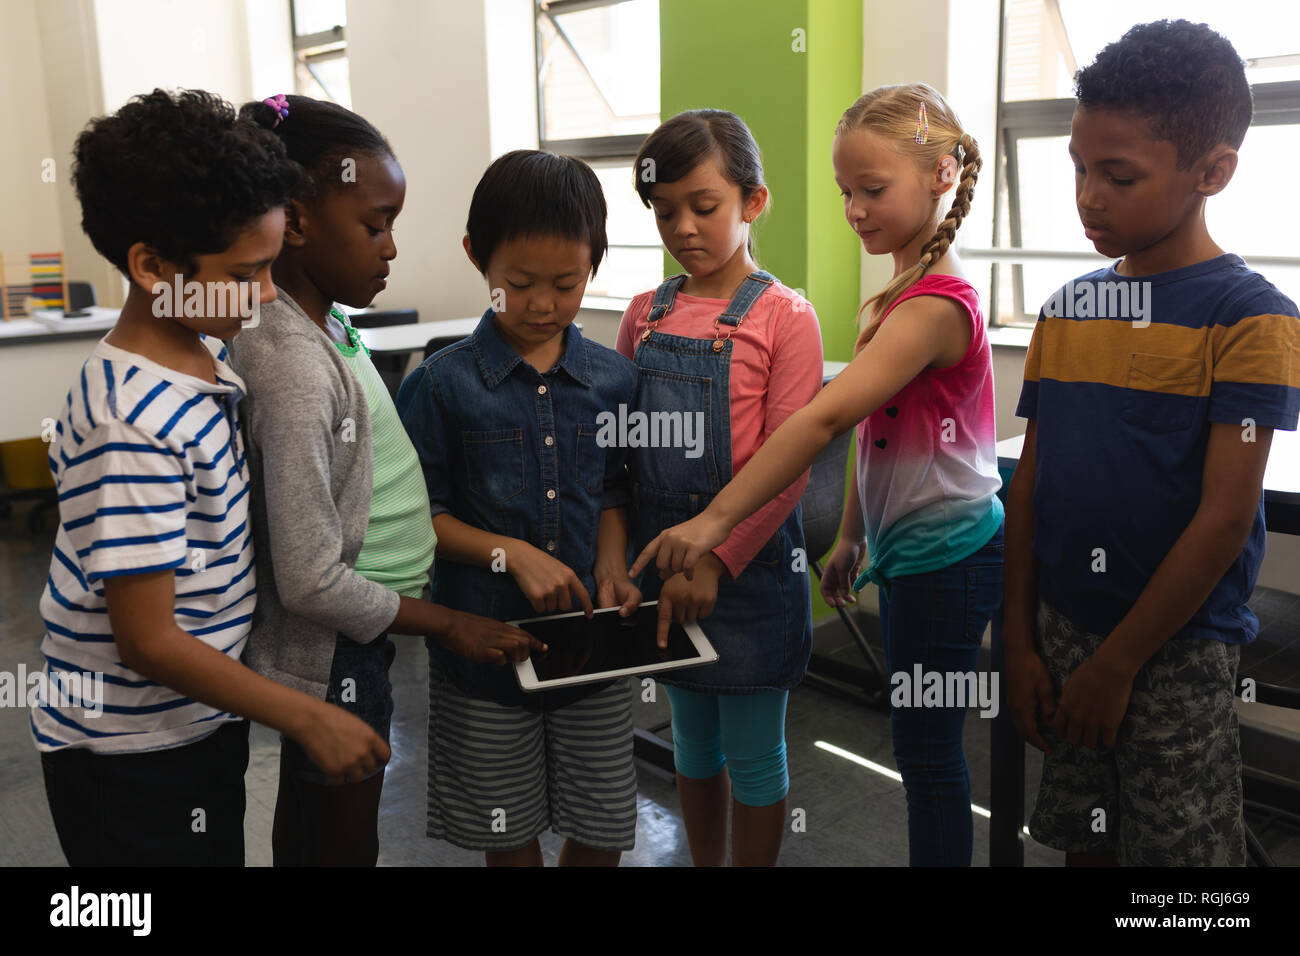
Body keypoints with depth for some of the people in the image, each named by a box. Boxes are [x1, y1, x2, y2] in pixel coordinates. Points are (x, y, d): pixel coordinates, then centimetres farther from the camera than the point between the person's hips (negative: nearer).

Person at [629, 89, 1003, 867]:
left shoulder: (937, 305, -22)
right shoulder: (908, 293, 10)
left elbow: (825, 418, -32)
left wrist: (716, 520, -36)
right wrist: (854, 538, 17)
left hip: (946, 559, -9)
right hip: (909, 549, 10)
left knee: (928, 751, 4)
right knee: (923, 745, 20)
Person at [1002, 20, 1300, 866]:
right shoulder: (1067, 309, 5)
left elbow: (1225, 519, -15)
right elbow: (1031, 483, 6)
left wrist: (1116, 664, -13)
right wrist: (1021, 641, 4)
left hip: (1177, 653, -5)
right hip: (1063, 636, 5)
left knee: (1178, 845, 7)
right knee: (1080, 839, 16)